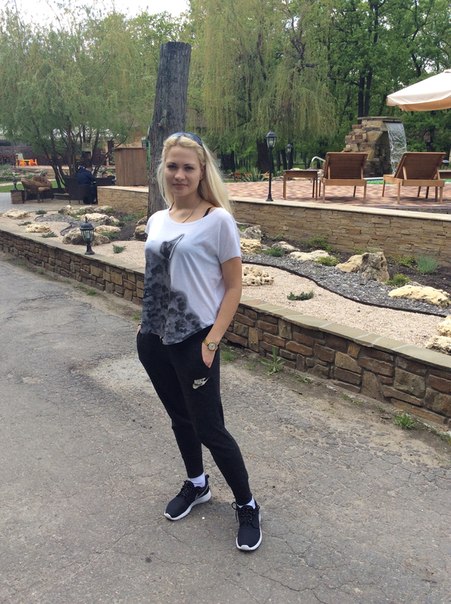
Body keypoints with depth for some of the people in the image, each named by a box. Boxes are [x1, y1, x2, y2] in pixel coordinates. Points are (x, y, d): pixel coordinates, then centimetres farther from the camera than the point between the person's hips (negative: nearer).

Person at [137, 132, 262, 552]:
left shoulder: (218, 220, -12)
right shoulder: (156, 221, 6)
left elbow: (233, 287, -11)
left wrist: (211, 342, -16)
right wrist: (145, 326, 11)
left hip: (194, 340, -6)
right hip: (153, 340, 6)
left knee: (209, 429, 3)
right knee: (180, 418, 20)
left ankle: (246, 506, 25)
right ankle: (196, 485, 44)